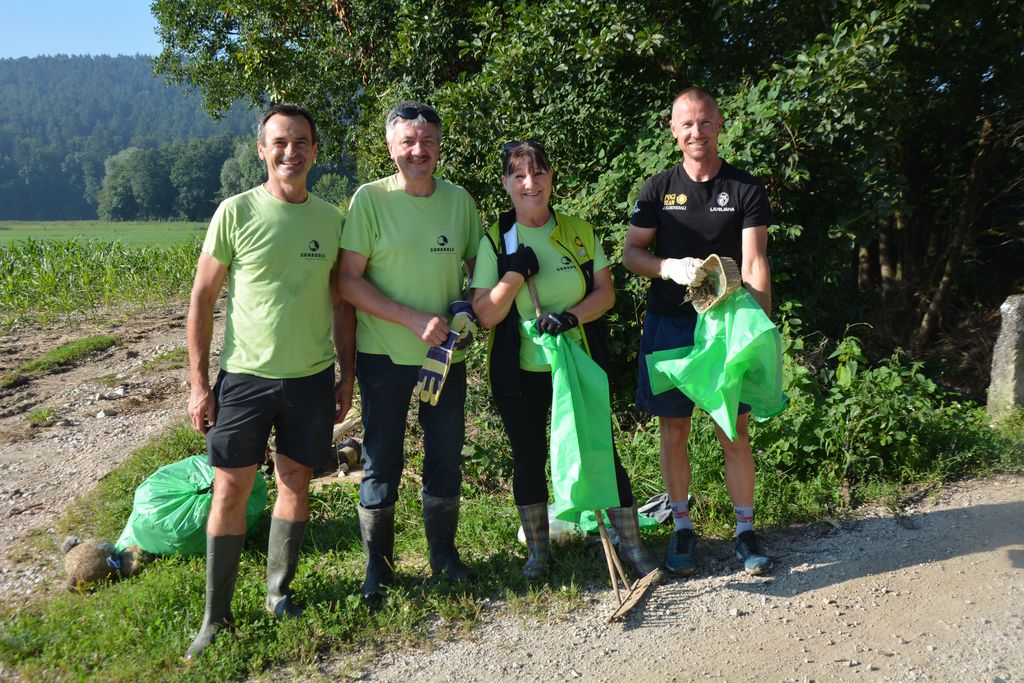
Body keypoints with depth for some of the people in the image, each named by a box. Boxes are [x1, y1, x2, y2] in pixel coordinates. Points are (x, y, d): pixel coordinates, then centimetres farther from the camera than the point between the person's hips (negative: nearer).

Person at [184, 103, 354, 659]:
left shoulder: (330, 218, 4)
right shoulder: (236, 212, -5)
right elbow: (201, 299, -3)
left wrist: (347, 374, 8)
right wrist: (198, 383, -5)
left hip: (312, 379, 3)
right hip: (245, 377, -2)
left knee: (296, 483, 11)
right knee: (229, 491, 3)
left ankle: (279, 593, 29)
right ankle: (216, 616, 17)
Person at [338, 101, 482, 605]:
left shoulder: (459, 200, 4)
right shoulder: (370, 198, -8)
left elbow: (478, 266, 13)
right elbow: (349, 281, -12)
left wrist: (469, 311, -7)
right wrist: (413, 319, -19)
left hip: (446, 354, 4)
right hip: (384, 354, -3)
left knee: (446, 459, 14)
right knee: (382, 463, 7)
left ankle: (444, 553, 33)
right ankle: (377, 566, 24)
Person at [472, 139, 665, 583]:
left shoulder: (580, 233, 2)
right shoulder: (496, 241, -3)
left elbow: (605, 293, 0)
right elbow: (485, 315, -8)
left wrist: (571, 316, -18)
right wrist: (515, 273, -21)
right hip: (519, 372, 0)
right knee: (528, 457, 11)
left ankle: (631, 545, 18)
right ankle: (537, 550, 28)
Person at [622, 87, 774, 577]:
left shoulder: (745, 189, 1)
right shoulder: (658, 189, 6)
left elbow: (754, 263, -6)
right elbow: (630, 253, 5)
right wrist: (672, 268, -15)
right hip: (668, 325, 1)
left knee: (734, 433, 2)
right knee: (673, 431, 7)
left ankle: (745, 529, 18)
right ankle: (682, 527, 21)